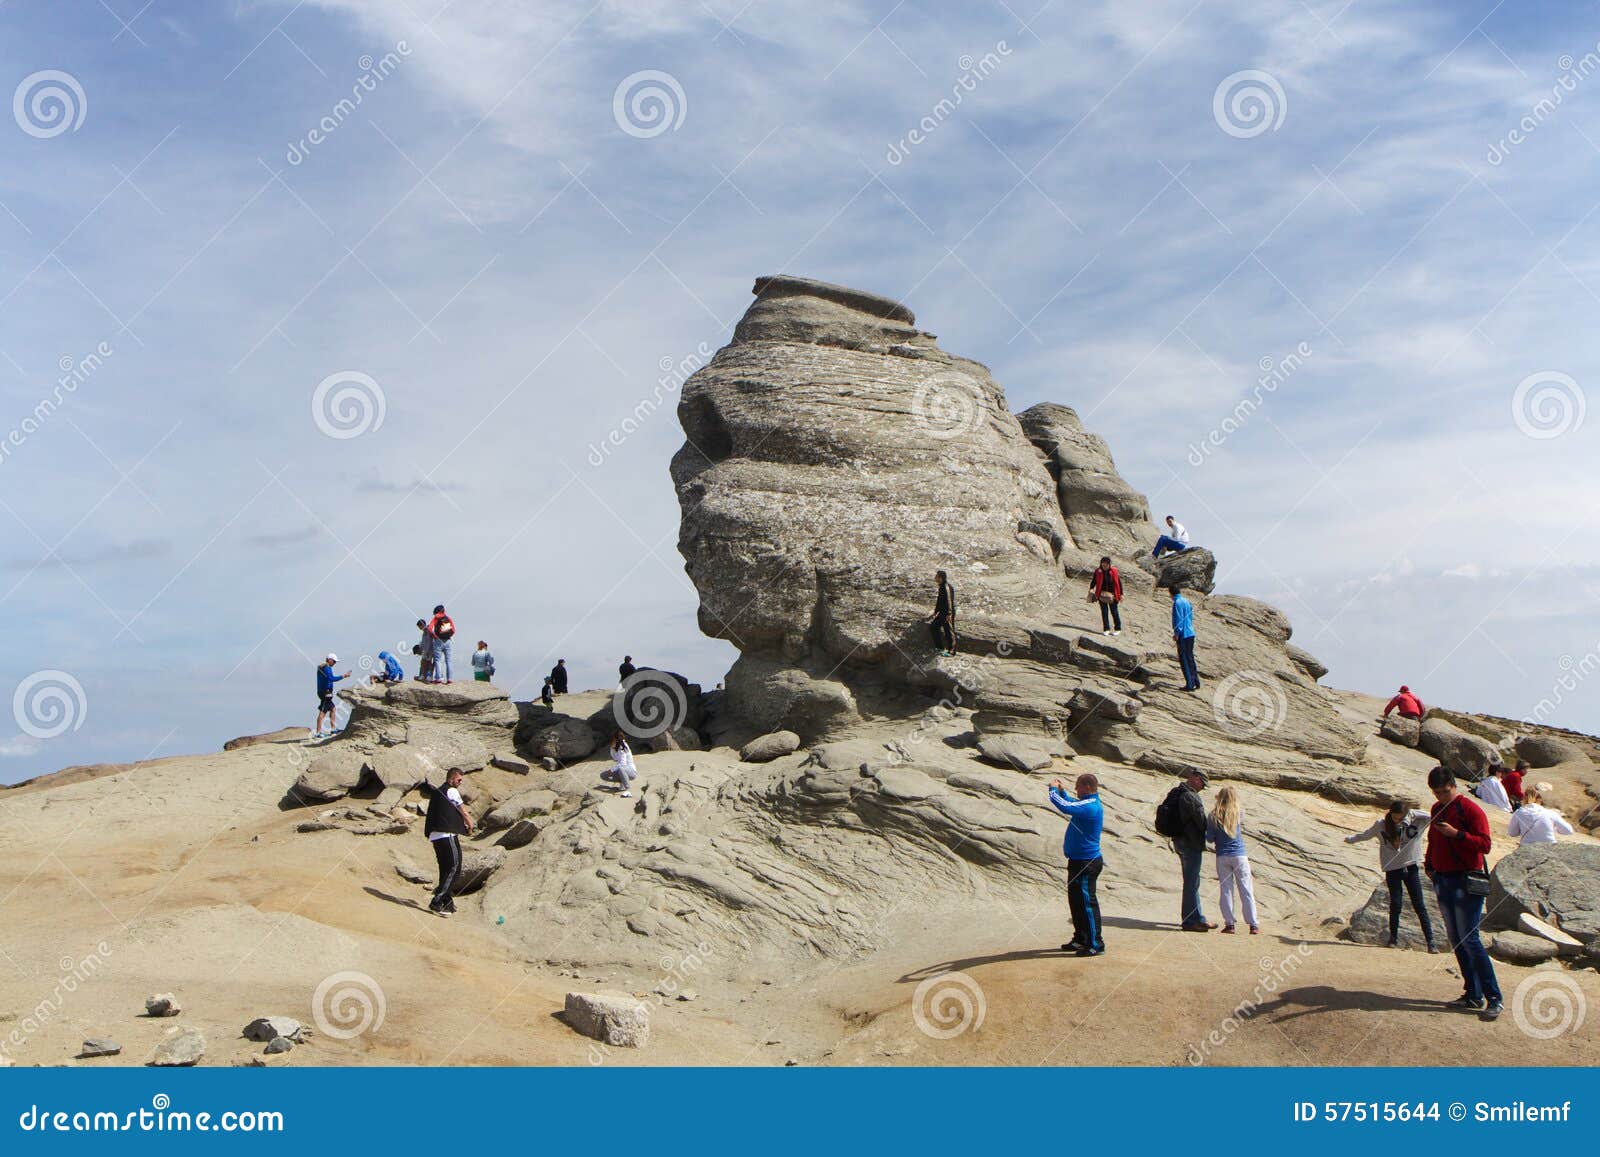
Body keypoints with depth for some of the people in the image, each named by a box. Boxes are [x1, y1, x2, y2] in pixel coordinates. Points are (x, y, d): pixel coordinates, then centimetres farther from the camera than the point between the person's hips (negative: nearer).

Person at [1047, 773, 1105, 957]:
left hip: (1086, 864, -11)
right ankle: (1081, 939, 28)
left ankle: (1096, 944, 0)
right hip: (1078, 861, 11)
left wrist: (1054, 789, -16)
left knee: (1087, 903, -5)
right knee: (1076, 901, 18)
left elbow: (1065, 807, -32)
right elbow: (1071, 806, 35)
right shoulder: (1088, 804, 13)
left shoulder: (1089, 806, -21)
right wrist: (1061, 790, 24)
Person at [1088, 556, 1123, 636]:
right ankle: (1106, 629, 9)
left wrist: (1121, 594, -2)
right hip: (1102, 595, 1)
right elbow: (1094, 581, 4)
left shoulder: (1114, 571, -7)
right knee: (1104, 612, 2)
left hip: (1112, 595, -1)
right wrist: (1091, 589, -14)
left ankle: (1118, 629, 17)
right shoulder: (1098, 571, -5)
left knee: (1114, 612, 5)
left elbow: (1119, 583, -1)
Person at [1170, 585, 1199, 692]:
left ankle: (1190, 684, -4)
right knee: (1190, 659, 15)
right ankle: (1196, 682, 19)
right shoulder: (1187, 601, 12)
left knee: (1184, 660, -3)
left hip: (1183, 635, -8)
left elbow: (1179, 620, -18)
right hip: (1190, 634, 8)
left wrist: (1176, 634, -13)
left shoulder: (1177, 603, -13)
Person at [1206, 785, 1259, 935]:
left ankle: (1229, 923, 5)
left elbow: (1209, 839, -1)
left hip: (1222, 857, 0)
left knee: (1226, 890, 6)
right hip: (1239, 856, 0)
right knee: (1246, 891, 3)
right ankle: (1253, 925, 3)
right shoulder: (1239, 813, -5)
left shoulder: (1213, 816, -6)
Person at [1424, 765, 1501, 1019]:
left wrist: (1457, 834, -25)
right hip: (1442, 881, 8)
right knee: (1456, 941, 8)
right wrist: (1429, 864, 15)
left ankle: (1494, 998, -8)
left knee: (1469, 940, -12)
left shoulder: (1470, 809, -8)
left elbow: (1485, 844, -15)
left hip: (1466, 882, -8)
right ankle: (1473, 996, 13)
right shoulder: (1437, 809, 16)